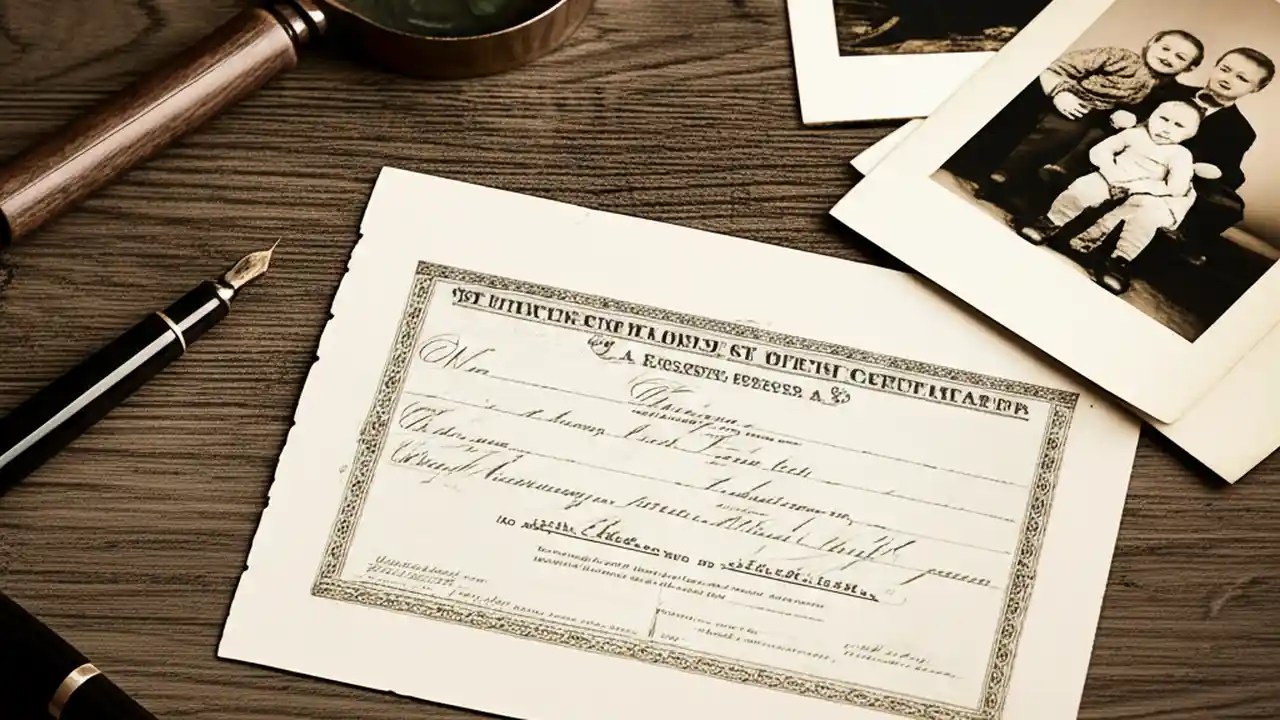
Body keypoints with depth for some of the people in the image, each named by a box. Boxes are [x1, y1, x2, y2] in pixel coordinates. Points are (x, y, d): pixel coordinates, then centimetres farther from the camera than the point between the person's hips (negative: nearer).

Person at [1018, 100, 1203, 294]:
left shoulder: (1180, 155, 0)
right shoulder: (1134, 134, 8)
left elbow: (1177, 188, -13)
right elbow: (1099, 151, 6)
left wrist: (1140, 185, -18)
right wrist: (1111, 173, -13)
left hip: (1144, 193, -2)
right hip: (1110, 181, 2)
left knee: (1148, 213, -36)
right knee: (1083, 187, -26)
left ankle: (1120, 260, -36)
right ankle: (1052, 222, -11)